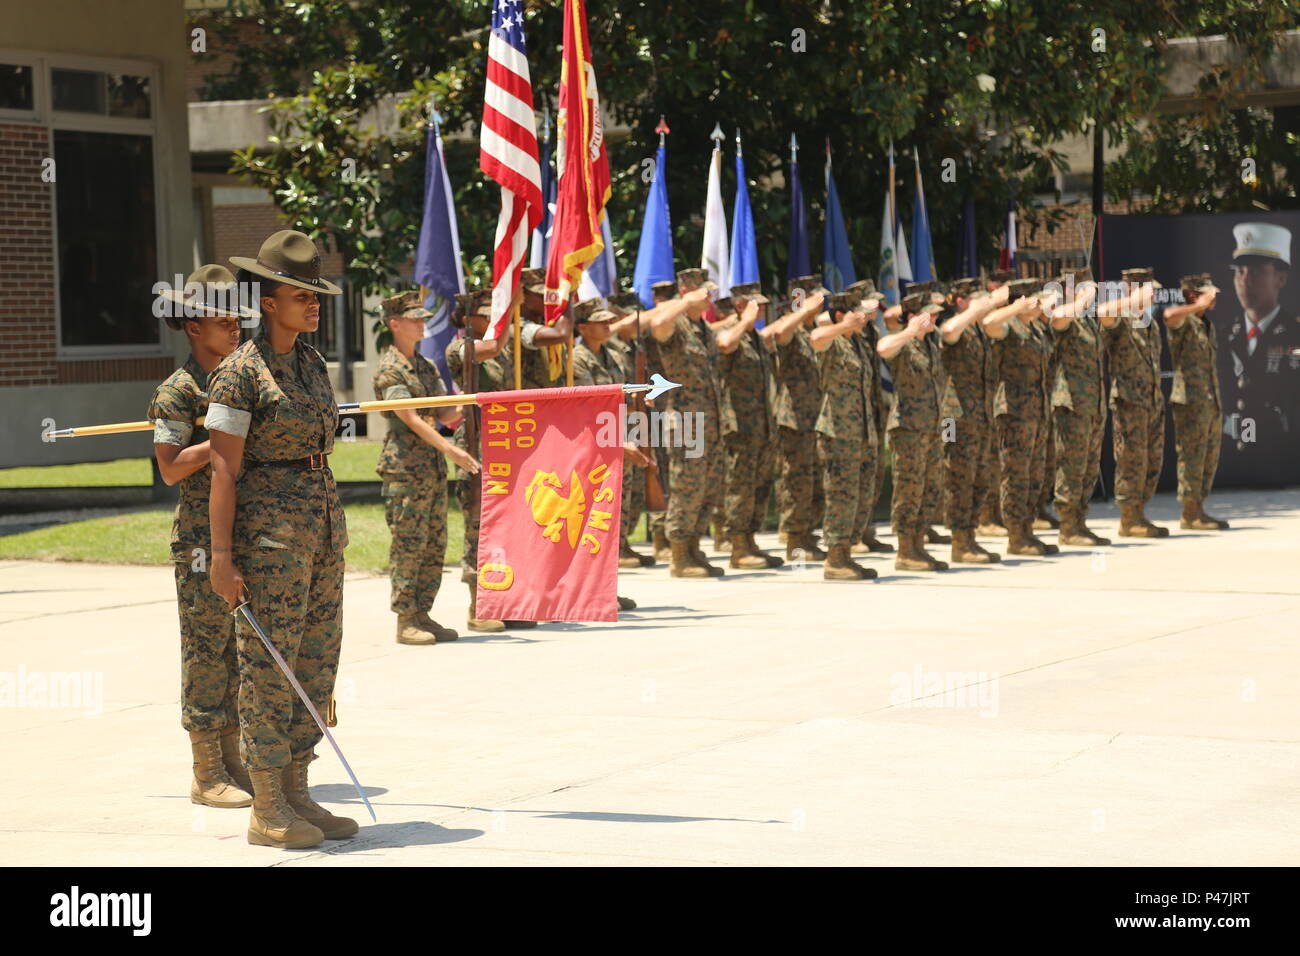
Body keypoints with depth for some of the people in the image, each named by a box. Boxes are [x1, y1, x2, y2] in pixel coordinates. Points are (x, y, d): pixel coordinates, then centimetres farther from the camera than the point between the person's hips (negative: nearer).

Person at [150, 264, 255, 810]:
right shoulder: (178, 392, -7)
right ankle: (207, 774, 1)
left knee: (239, 649, 9)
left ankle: (231, 761, 16)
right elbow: (171, 468, -16)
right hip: (202, 539, -7)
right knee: (206, 648, -4)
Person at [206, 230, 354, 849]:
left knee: (317, 663, 9)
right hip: (267, 528, -8)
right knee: (270, 665, -4)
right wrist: (222, 554, -18)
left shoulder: (311, 364, 14)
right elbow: (224, 468, -13)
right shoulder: (241, 373, -10)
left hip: (323, 525, 8)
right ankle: (267, 811, 1)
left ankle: (296, 795, 17)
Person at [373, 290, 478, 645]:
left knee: (435, 545, 8)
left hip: (434, 467, 8)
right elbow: (410, 419, -17)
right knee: (408, 544, -6)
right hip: (404, 468, -8)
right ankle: (406, 621, -3)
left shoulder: (427, 367, 17)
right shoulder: (389, 369, -9)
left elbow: (444, 414, 15)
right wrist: (450, 449, -24)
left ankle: (422, 614, 14)